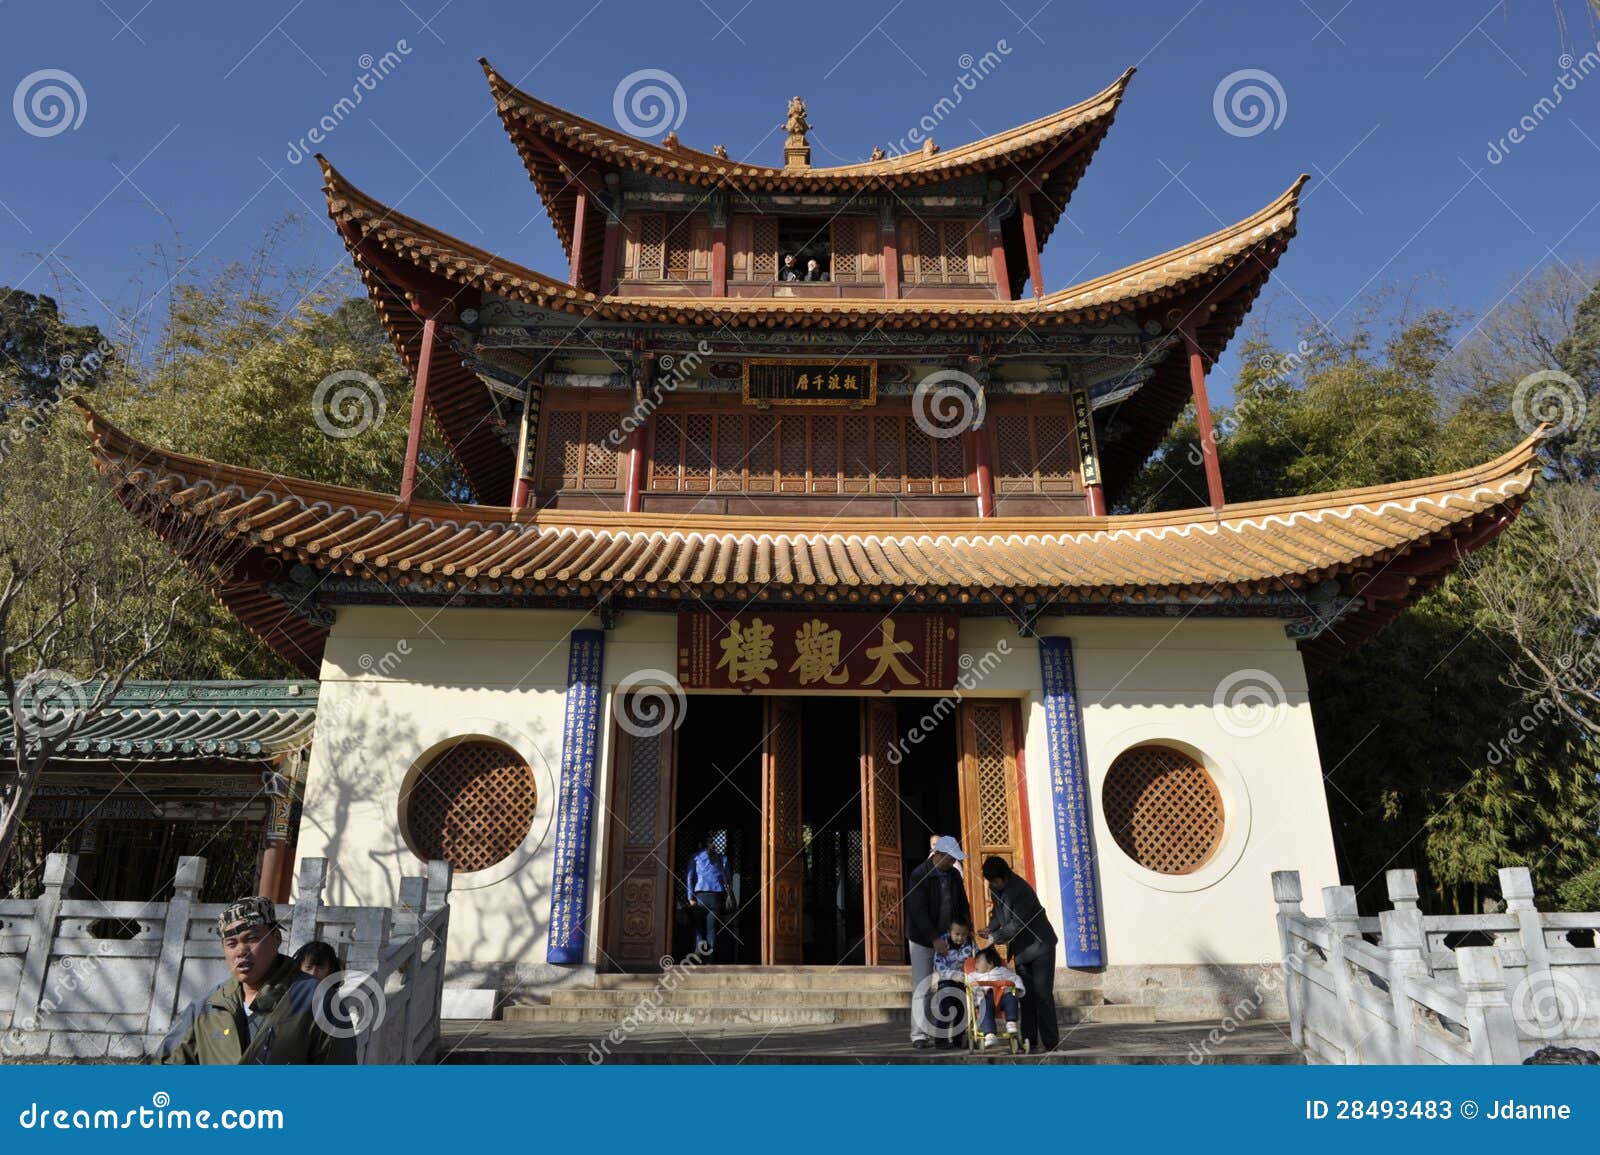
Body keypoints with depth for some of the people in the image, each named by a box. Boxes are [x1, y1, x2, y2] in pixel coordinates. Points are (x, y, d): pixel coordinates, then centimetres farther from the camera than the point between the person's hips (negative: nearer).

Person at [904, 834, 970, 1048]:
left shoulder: (953, 875, 6)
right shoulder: (920, 875, -13)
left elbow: (963, 906, 13)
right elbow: (918, 911, -18)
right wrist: (934, 939, -21)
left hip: (947, 939, 5)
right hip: (922, 940, -5)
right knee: (922, 989, -2)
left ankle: (943, 1034, 5)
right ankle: (920, 1035, 5)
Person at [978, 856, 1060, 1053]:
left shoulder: (1021, 890, -26)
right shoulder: (995, 888, 0)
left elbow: (1017, 923, -26)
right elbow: (998, 912, 13)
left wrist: (995, 937, -21)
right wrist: (990, 929, -5)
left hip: (1040, 946, -8)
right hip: (1021, 949, 8)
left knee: (1042, 994, -7)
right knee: (1026, 996, 6)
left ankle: (1050, 1042, -1)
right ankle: (1030, 1041, 10)